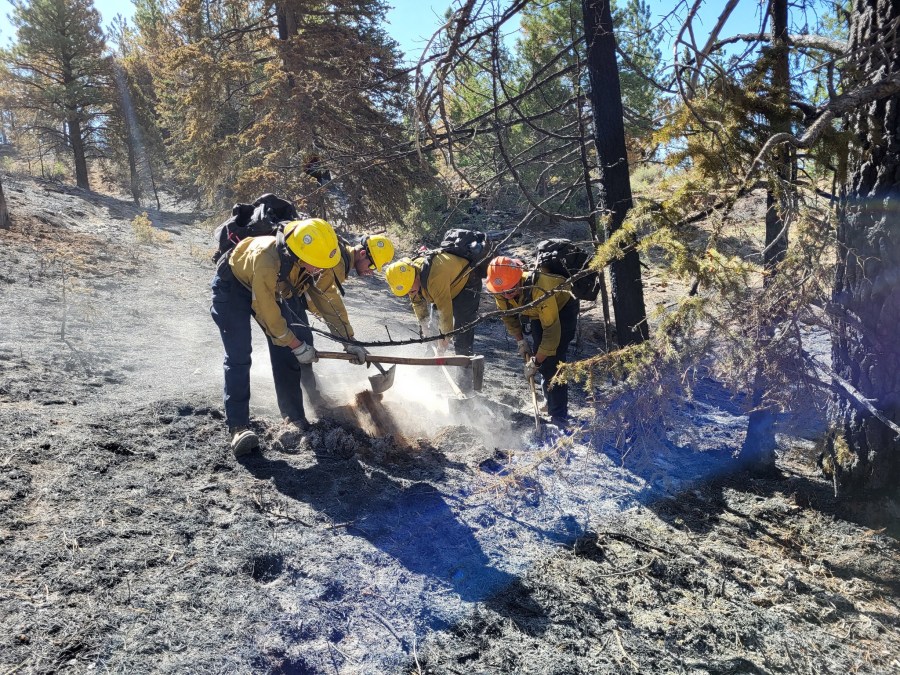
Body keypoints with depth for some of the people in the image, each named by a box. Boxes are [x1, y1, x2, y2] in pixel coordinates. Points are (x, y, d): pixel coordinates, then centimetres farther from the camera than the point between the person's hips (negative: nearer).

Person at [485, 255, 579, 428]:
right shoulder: (501, 290, -25)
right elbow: (508, 314, -1)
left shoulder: (540, 290, -43)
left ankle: (559, 416, -16)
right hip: (536, 312, 7)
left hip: (563, 308, -6)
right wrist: (520, 341, -5)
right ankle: (550, 400, 31)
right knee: (541, 355, 9)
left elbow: (552, 331, -38)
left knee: (553, 361, -18)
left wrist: (535, 363, -33)